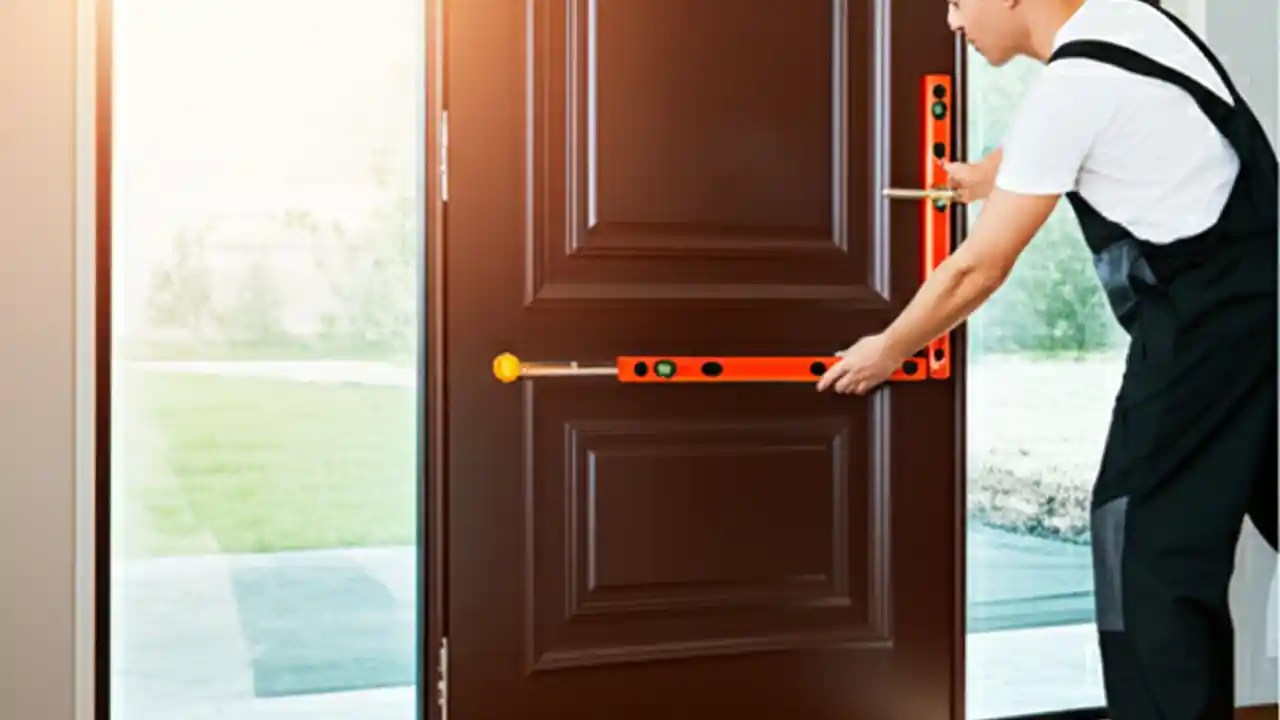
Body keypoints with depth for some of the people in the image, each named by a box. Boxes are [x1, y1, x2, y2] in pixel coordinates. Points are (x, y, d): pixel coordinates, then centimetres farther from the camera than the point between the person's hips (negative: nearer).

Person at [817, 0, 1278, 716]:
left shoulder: (1069, 87, -17)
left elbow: (978, 268, -11)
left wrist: (888, 351, 3)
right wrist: (989, 173, 44)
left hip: (1209, 319, -9)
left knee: (1148, 536, -1)